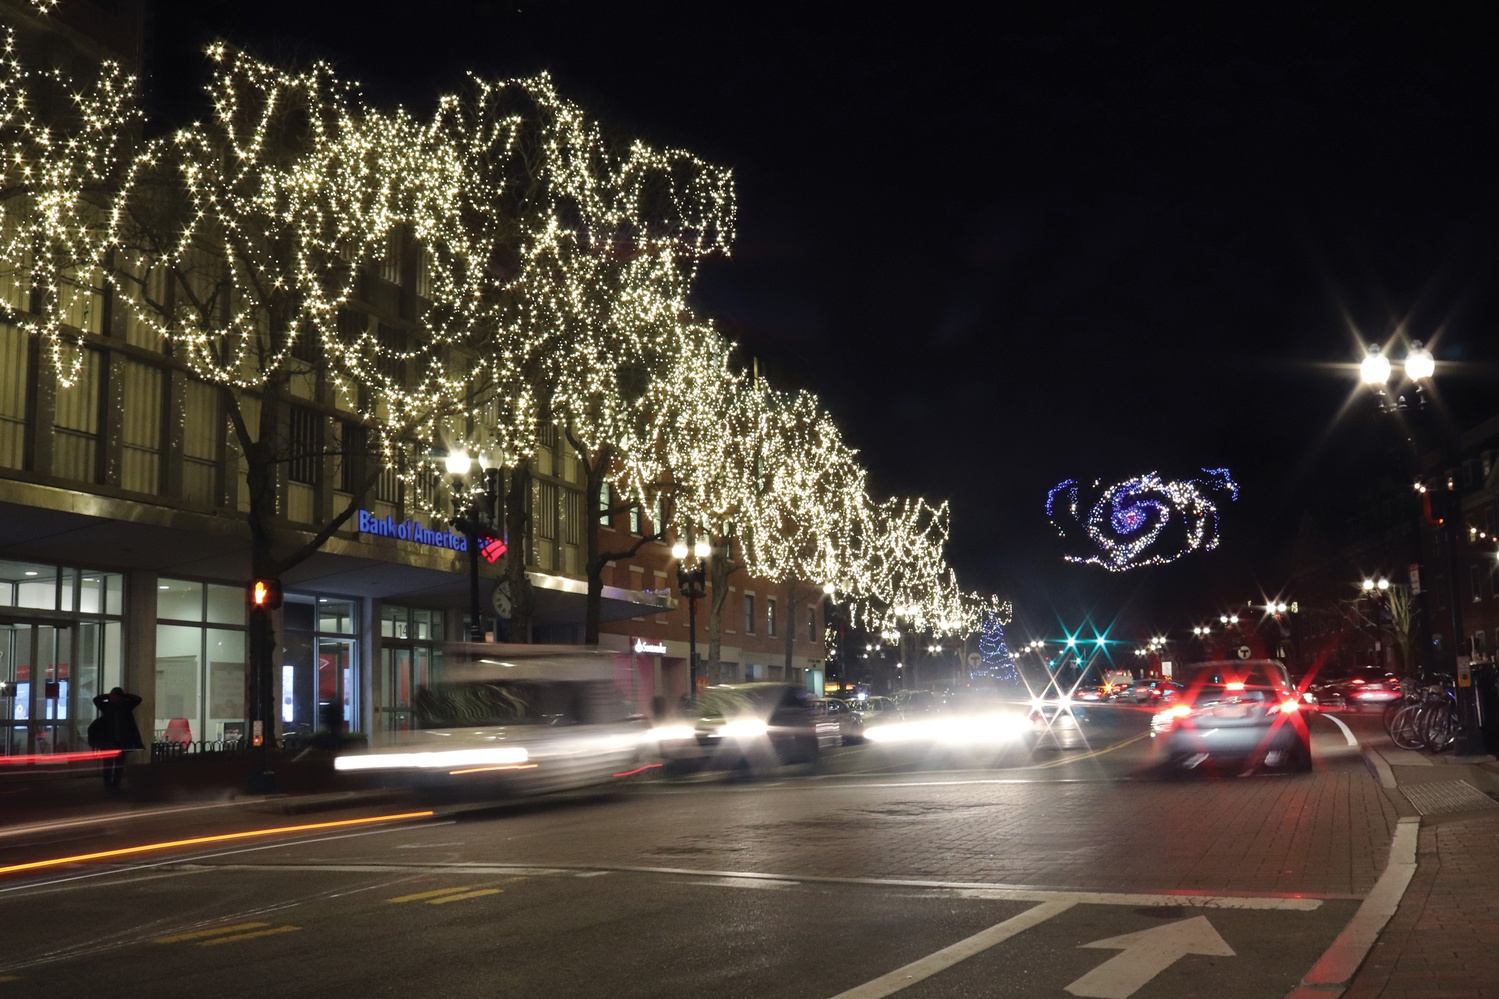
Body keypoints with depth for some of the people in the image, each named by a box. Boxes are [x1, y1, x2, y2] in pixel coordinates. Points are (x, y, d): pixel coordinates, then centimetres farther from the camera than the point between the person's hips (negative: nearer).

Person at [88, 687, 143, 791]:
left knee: (119, 764, 2)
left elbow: (138, 699, 2)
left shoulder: (126, 705, 7)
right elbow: (96, 700, -6)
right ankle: (108, 785, 8)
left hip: (122, 741, 1)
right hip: (108, 741, -1)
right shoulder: (107, 706, 5)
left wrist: (124, 695, -1)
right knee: (108, 764, 2)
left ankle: (116, 785, 6)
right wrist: (108, 696, -7)